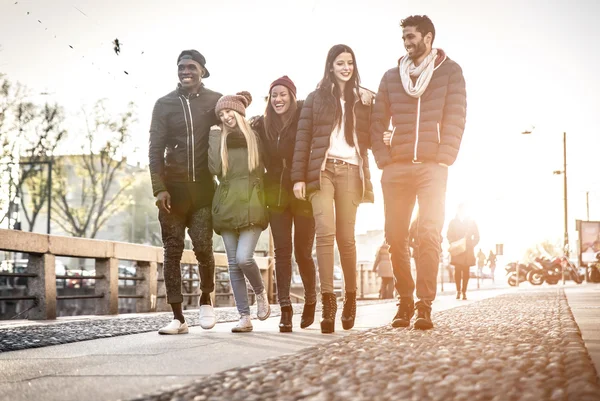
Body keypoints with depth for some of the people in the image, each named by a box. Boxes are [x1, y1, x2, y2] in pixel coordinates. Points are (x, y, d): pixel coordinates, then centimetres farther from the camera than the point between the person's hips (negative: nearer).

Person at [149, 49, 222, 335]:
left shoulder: (216, 101, 5)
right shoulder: (164, 104, 6)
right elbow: (155, 149, 1)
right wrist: (159, 188, -7)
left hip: (203, 186, -1)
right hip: (173, 186, 1)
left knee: (203, 246, -9)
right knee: (172, 251, -1)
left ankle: (206, 300, 18)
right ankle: (178, 317, 4)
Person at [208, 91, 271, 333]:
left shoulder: (255, 138, 7)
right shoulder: (218, 139, 11)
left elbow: (263, 170, 12)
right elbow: (214, 169, -4)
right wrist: (216, 137, -1)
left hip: (250, 205, -3)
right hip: (227, 207, 3)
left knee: (243, 258, -18)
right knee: (233, 264, 2)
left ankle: (261, 292, 12)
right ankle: (244, 317, 7)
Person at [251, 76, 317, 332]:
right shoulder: (262, 125, 9)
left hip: (302, 193, -3)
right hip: (276, 194, 3)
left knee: (302, 251, 2)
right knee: (282, 251, -1)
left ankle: (310, 300, 24)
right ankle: (285, 308, 0)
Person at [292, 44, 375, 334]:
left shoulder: (363, 99, 17)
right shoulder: (316, 98, 13)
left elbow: (369, 139, 14)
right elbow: (303, 139, 7)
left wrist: (370, 107, -1)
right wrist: (299, 177, -1)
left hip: (350, 171, 1)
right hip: (322, 169, -1)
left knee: (346, 236, -1)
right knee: (326, 232, -15)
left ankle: (350, 297, 14)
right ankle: (328, 300, -15)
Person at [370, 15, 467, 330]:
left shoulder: (449, 71, 8)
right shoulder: (391, 77, 16)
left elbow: (455, 119, -1)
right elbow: (377, 122, 13)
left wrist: (443, 161, -10)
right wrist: (384, 160, -1)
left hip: (432, 166, -3)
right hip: (396, 169, 3)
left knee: (429, 234, -11)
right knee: (395, 236, 1)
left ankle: (424, 306, -8)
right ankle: (405, 301, 12)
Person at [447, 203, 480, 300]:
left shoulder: (471, 222, 9)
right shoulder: (453, 222, 9)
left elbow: (476, 236, 7)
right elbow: (449, 235, 7)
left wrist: (471, 246, -6)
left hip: (468, 251, 0)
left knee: (466, 271, -3)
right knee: (457, 271, -5)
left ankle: (464, 292, -2)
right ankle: (458, 291, -1)